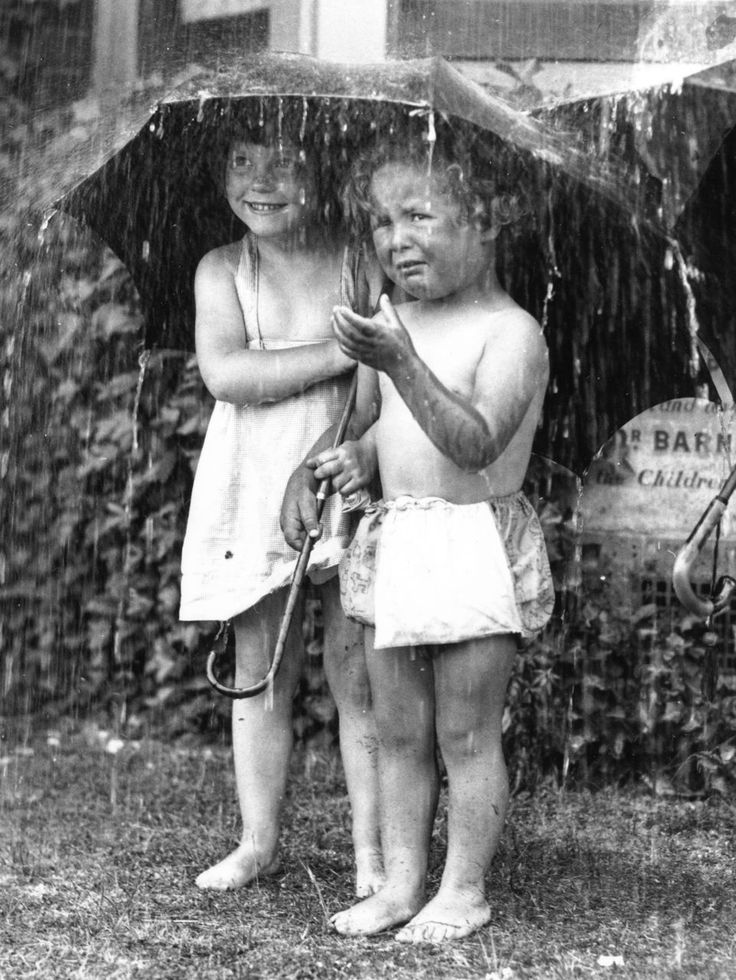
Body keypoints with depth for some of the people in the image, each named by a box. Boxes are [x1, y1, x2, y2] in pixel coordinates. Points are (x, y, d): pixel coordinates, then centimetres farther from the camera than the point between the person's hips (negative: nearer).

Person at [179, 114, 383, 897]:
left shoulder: (358, 265, 0)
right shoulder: (221, 272, 4)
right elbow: (225, 372, -12)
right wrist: (343, 351, -17)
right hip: (254, 493, 2)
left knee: (357, 677, 0)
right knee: (259, 676, 10)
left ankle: (372, 852, 9)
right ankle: (258, 842, 21)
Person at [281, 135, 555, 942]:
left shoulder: (511, 331, -14)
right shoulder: (390, 321, 7)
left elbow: (476, 444, -26)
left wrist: (402, 364, -34)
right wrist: (351, 456, 2)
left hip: (476, 548, -7)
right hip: (392, 543, 7)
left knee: (465, 733, 2)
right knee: (398, 731, 12)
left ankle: (463, 891, 15)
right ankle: (400, 883, 22)